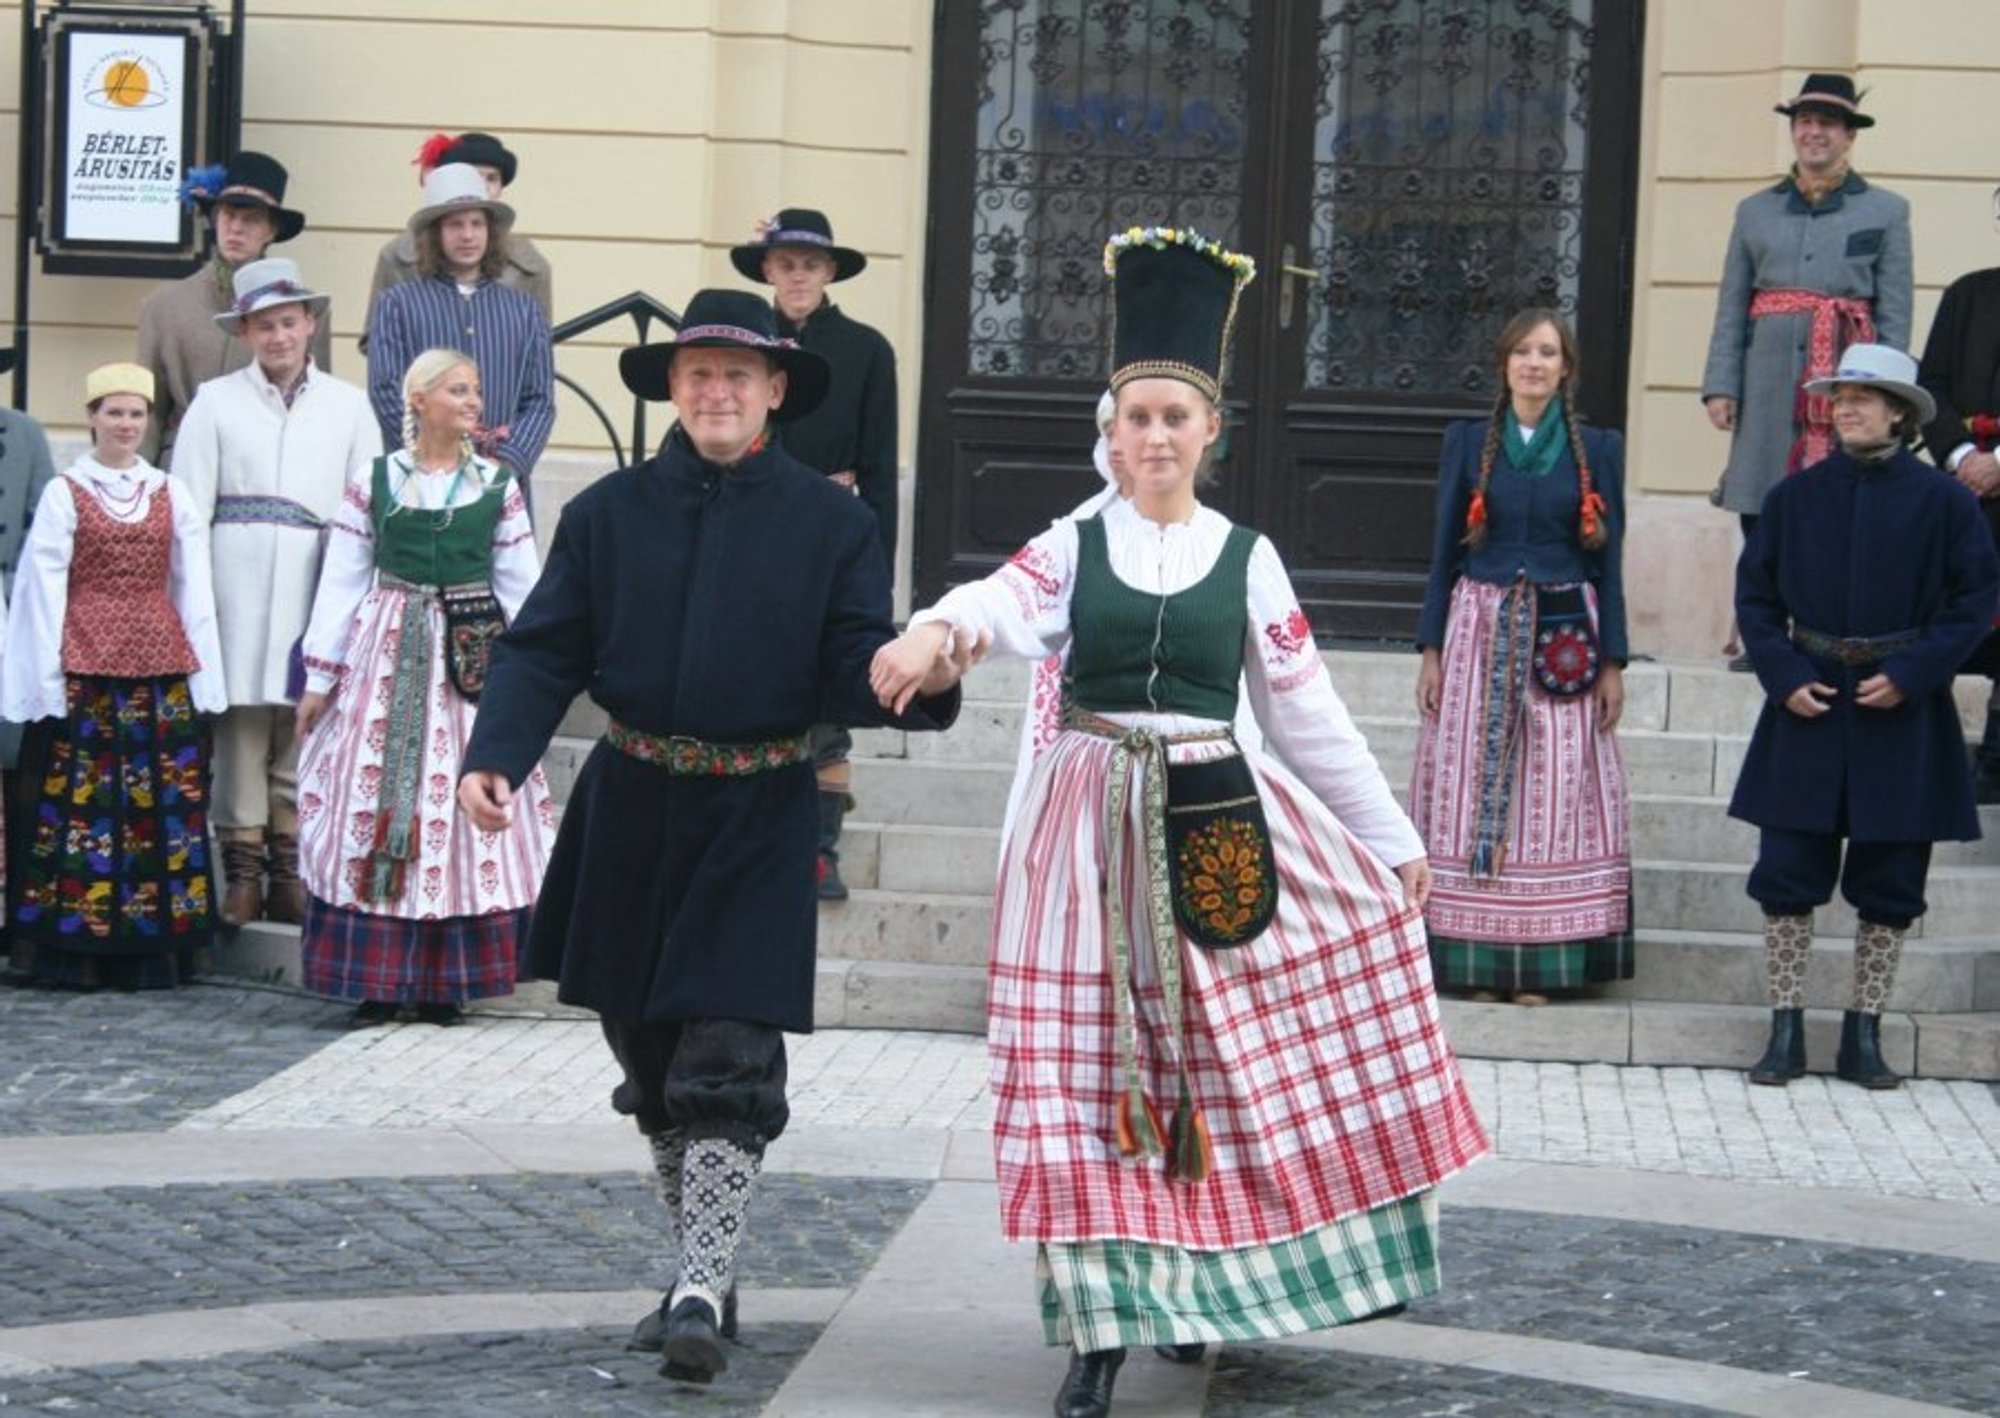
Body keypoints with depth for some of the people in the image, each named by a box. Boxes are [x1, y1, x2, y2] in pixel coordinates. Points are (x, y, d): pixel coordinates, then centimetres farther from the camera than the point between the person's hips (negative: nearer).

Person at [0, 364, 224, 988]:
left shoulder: (171, 495, 10)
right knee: (83, 803, -5)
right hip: (86, 667, -3)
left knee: (164, 806, 1)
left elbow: (193, 587, 9)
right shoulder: (64, 494, 2)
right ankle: (76, 949, 0)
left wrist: (203, 675, 4)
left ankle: (152, 949, 7)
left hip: (162, 668, 3)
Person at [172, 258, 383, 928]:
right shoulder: (216, 402, 7)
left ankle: (291, 866, 9)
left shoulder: (348, 405, 11)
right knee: (239, 721, -3)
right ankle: (243, 868, 4)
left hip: (316, 586, 1)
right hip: (239, 587, -1)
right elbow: (188, 510, 4)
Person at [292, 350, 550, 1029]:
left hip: (472, 660, 1)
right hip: (386, 653, -1)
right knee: (374, 809, 0)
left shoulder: (498, 487, 5)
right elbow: (341, 582, 4)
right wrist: (320, 677, 2)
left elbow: (521, 588, 6)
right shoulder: (373, 481, 2)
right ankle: (377, 980, 7)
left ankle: (445, 982, 9)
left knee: (461, 812, 1)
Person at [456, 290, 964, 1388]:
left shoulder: (829, 522, 1)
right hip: (630, 810, 3)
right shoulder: (610, 511, 5)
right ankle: (700, 1267, 26)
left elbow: (857, 665, -4)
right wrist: (496, 754, -14)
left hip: (756, 821, -3)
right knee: (647, 1053, 12)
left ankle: (703, 1294, -10)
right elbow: (543, 650, 2)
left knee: (727, 1066, -11)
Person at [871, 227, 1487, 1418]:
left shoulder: (1247, 557, 5)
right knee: (1093, 1067, -1)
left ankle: (1213, 1282, 22)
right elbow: (1003, 603, -20)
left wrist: (1393, 841, 8)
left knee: (1234, 1062, 2)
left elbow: (1310, 712, 9)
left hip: (1219, 825, 1)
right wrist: (935, 631, -44)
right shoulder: (1074, 546, 2)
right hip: (1095, 827, 0)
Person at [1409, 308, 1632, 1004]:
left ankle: (1541, 961, 4)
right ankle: (1475, 958, 4)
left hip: (1565, 640, 0)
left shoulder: (1599, 449, 5)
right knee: (1472, 791, -1)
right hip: (1479, 632, 0)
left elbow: (1608, 561, 6)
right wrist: (1431, 651, 2)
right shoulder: (1467, 441, 6)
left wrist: (1612, 661, 1)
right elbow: (1444, 552, 7)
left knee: (1554, 793, -1)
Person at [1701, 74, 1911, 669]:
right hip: (1770, 372, 2)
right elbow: (1731, 305, 11)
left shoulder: (1886, 211, 9)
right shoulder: (1755, 211, 15)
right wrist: (1720, 384, 2)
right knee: (1758, 508, 0)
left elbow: (1895, 310, 4)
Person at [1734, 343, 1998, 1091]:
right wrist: (1785, 677, -8)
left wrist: (1910, 674, -13)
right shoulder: (1794, 496, 3)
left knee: (1889, 883, 5)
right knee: (1787, 874, 0)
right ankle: (1785, 1030, 9)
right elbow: (1755, 593, 6)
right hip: (1807, 706, 1)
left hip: (1902, 716, -1)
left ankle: (1864, 1035, 14)